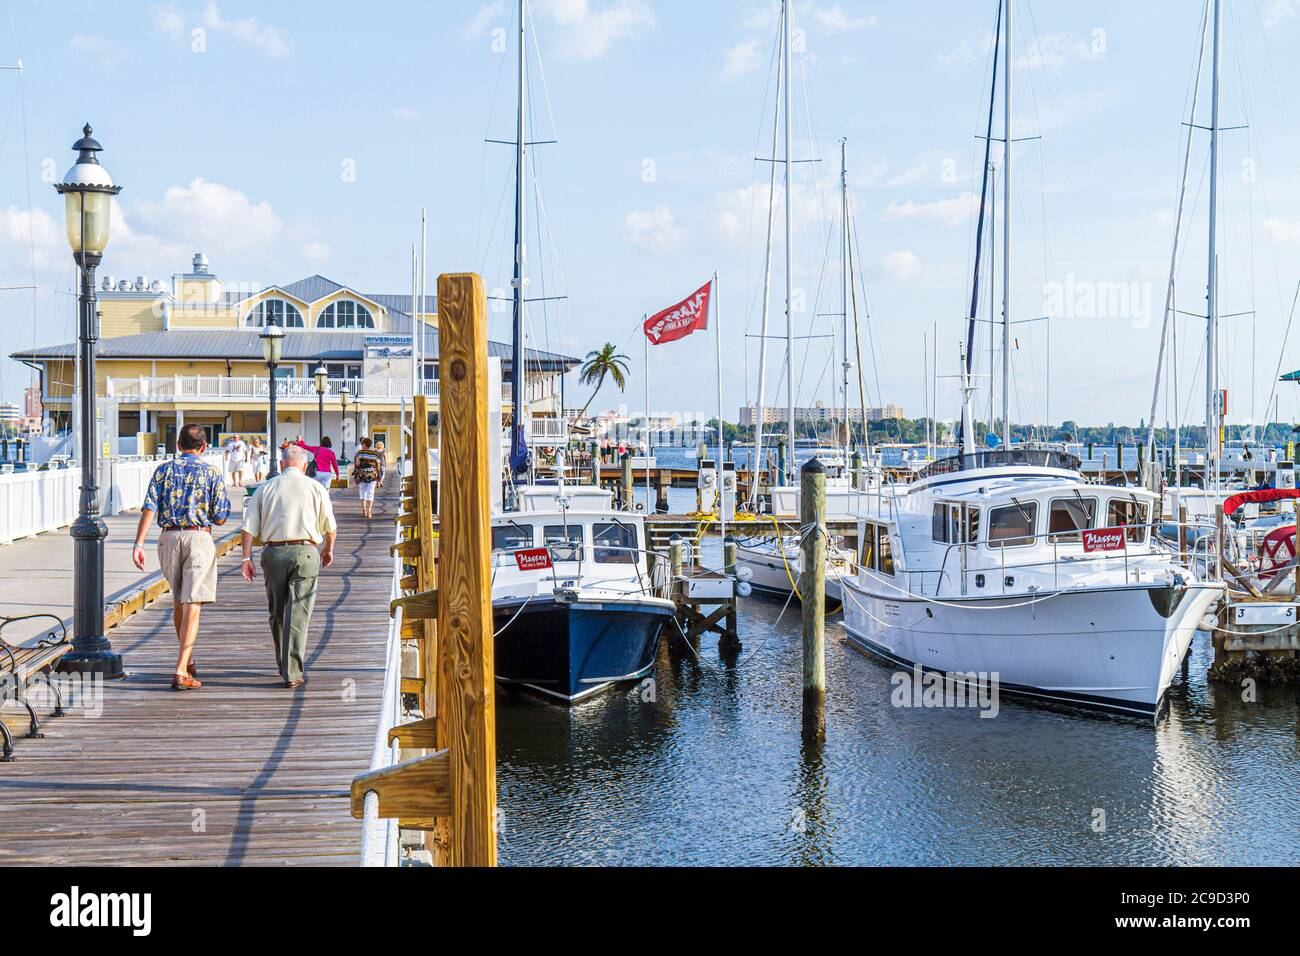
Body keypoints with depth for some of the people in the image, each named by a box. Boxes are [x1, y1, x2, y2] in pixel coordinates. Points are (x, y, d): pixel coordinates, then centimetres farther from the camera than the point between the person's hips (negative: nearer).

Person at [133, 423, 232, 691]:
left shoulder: (163, 470, 7)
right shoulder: (212, 474, 1)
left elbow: (149, 509, -3)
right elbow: (220, 518, 0)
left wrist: (138, 544, -7)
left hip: (169, 537, 3)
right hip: (199, 538, -3)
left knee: (178, 601, 20)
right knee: (193, 605, -6)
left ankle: (188, 662, 34)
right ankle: (181, 671, -16)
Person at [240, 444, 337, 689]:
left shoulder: (266, 488, 9)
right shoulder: (315, 488, 7)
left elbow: (248, 527, 2)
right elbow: (330, 528, 10)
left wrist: (247, 558, 3)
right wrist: (328, 550, 28)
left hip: (273, 552, 2)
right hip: (305, 552, -2)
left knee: (277, 613, 17)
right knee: (298, 614, -2)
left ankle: (284, 666, 29)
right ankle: (293, 674, -8)